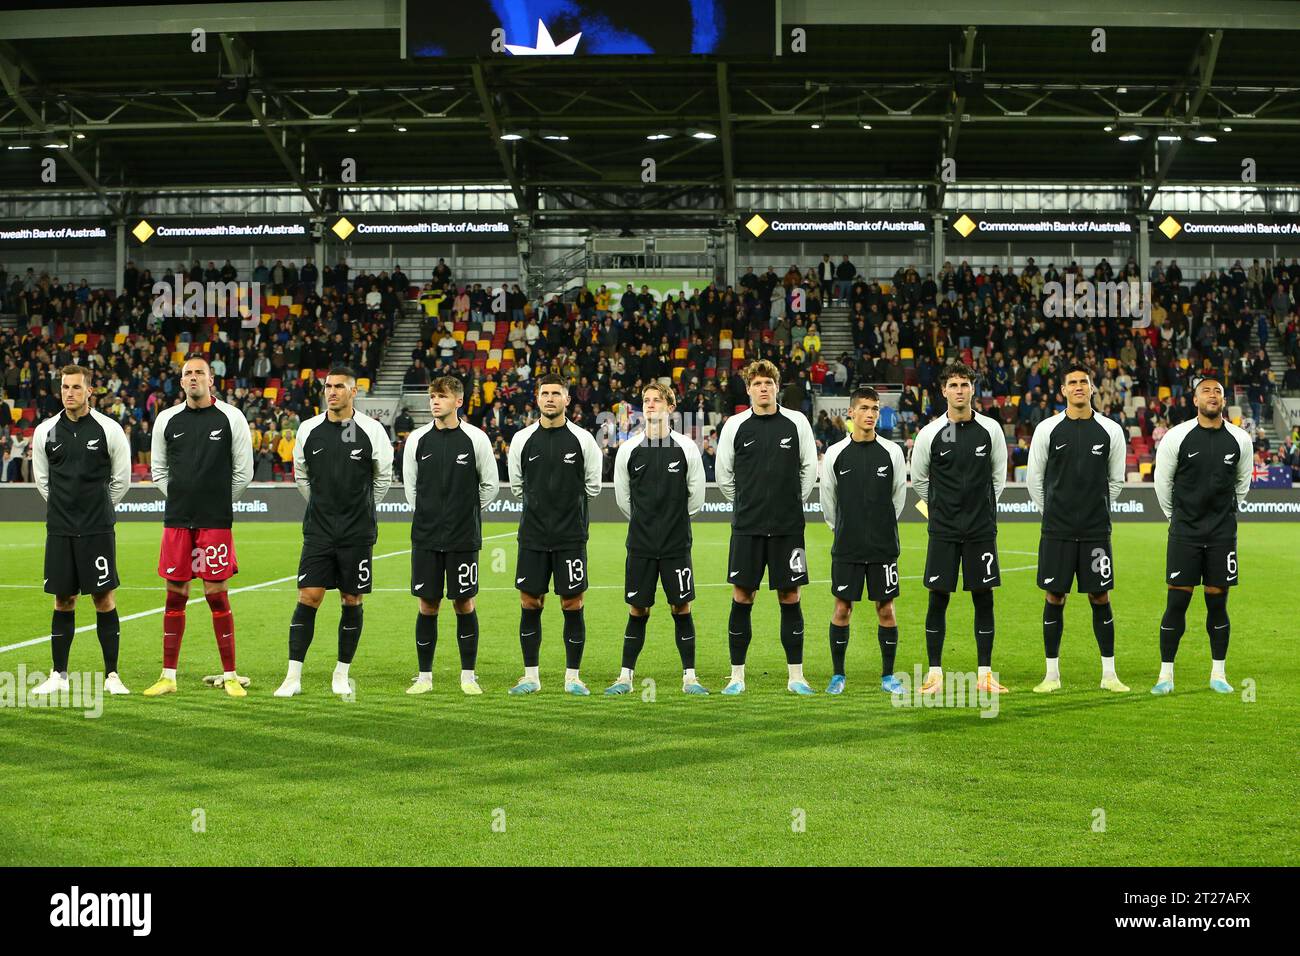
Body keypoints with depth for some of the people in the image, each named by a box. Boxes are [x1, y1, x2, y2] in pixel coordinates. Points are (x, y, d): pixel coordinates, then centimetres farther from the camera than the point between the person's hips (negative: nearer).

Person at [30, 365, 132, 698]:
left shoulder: (109, 430, -3)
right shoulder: (45, 432, 4)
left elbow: (121, 479, 6)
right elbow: (41, 479, 16)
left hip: (98, 530, -2)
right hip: (59, 531, 2)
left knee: (105, 599, -2)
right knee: (63, 601, 7)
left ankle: (112, 675, 5)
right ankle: (58, 675, 15)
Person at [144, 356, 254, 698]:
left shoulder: (231, 418, -1)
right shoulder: (167, 420, 7)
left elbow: (243, 471, 3)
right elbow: (158, 468, 17)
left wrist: (218, 505, 7)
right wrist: (180, 500, 11)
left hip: (216, 522, -3)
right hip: (176, 521, 3)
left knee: (217, 595, -2)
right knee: (175, 594, 5)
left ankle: (230, 676, 7)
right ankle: (168, 676, 12)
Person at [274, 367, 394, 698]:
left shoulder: (372, 431, -4)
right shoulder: (308, 429, 2)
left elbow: (383, 477, 11)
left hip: (358, 533, -1)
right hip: (318, 531, 1)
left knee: (352, 602, 5)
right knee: (308, 597, -6)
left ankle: (342, 675, 17)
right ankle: (294, 676, -3)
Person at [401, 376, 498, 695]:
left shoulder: (475, 438, -3)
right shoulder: (417, 439, 3)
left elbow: (490, 484, 7)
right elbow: (410, 484, 13)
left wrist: (468, 514, 11)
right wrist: (424, 515, 12)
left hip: (464, 537, -1)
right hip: (425, 537, 2)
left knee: (464, 604, 3)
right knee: (427, 605, 4)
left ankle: (468, 676, 13)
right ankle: (424, 676, 13)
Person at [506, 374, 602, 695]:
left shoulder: (582, 439, -1)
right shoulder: (522, 439, 3)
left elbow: (593, 486, 9)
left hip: (571, 536, -1)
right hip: (533, 536, 2)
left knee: (572, 604, 1)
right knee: (530, 603, 4)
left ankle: (572, 677, 10)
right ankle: (531, 677, 14)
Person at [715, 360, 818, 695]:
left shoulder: (796, 422, 2)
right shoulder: (735, 426, 1)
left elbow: (809, 468, 11)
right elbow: (724, 474, 11)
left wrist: (792, 504, 11)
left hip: (788, 527, 0)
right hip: (747, 527, 0)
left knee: (790, 597, 3)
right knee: (742, 597, 0)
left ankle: (795, 675, 10)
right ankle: (737, 676, 8)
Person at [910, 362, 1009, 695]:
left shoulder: (990, 429, 2)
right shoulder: (930, 433, -1)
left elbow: (999, 474, 14)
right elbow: (918, 478, 12)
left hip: (982, 530, 1)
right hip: (943, 530, -1)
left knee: (984, 599, 3)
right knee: (938, 599, -1)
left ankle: (985, 674, 9)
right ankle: (935, 673, 7)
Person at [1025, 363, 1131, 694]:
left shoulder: (1110, 431, 2)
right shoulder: (1048, 429, 0)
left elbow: (1116, 480, 13)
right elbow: (1034, 477, 9)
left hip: (1096, 531, 1)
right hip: (1057, 531, 0)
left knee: (1100, 597, 3)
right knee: (1054, 598, 3)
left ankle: (1109, 673, 11)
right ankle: (1052, 674, 11)